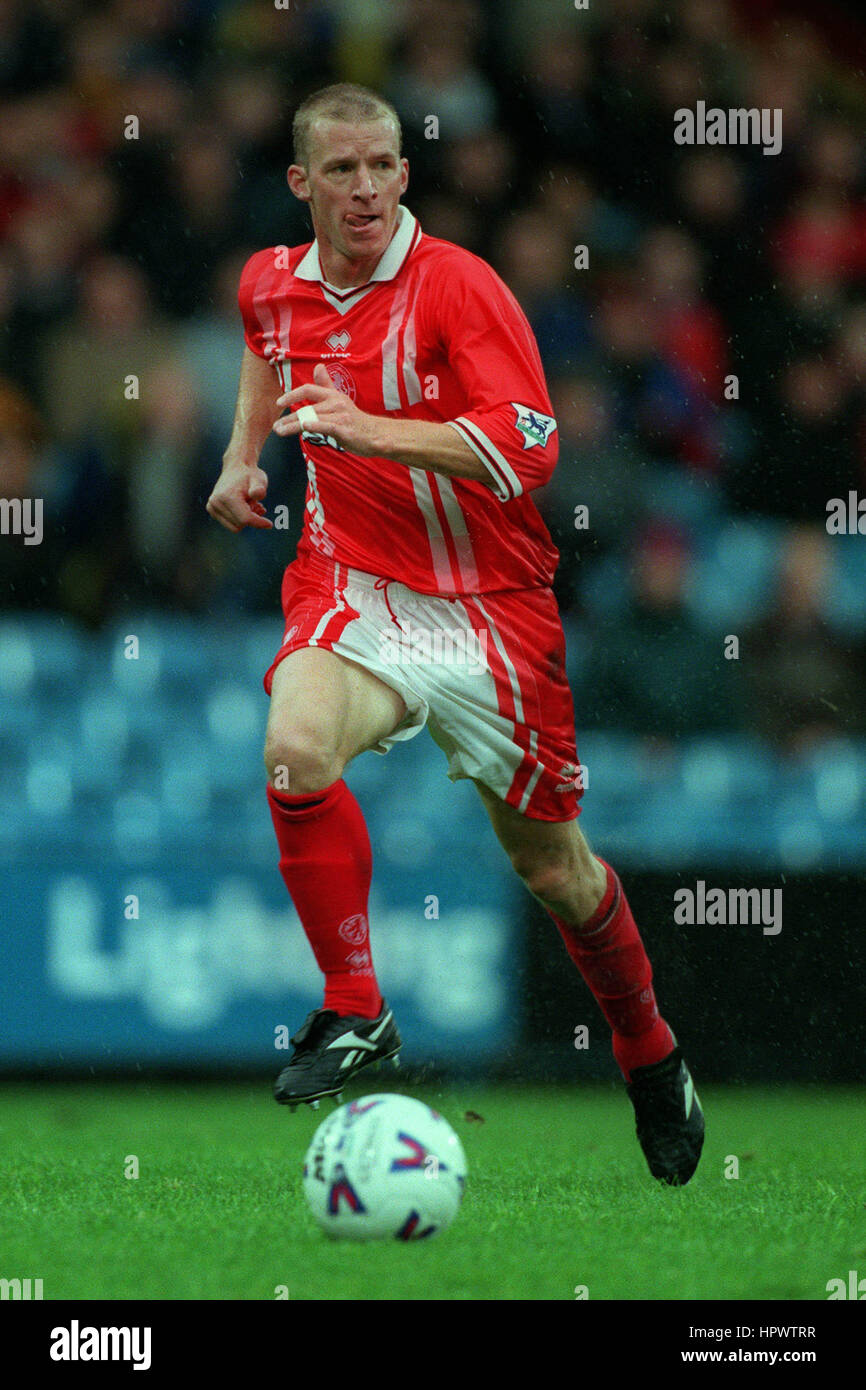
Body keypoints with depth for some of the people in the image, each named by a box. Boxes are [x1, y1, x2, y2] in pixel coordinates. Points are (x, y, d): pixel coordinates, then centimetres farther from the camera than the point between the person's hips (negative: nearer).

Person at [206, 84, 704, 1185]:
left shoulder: (458, 285, -15)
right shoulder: (273, 283, 3)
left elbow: (530, 445, -26)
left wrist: (369, 428, -35)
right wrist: (243, 453, 19)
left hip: (490, 602, -3)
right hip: (351, 587, 3)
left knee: (549, 862, 8)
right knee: (295, 747, -31)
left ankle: (651, 1059, 33)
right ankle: (354, 1009, -18)